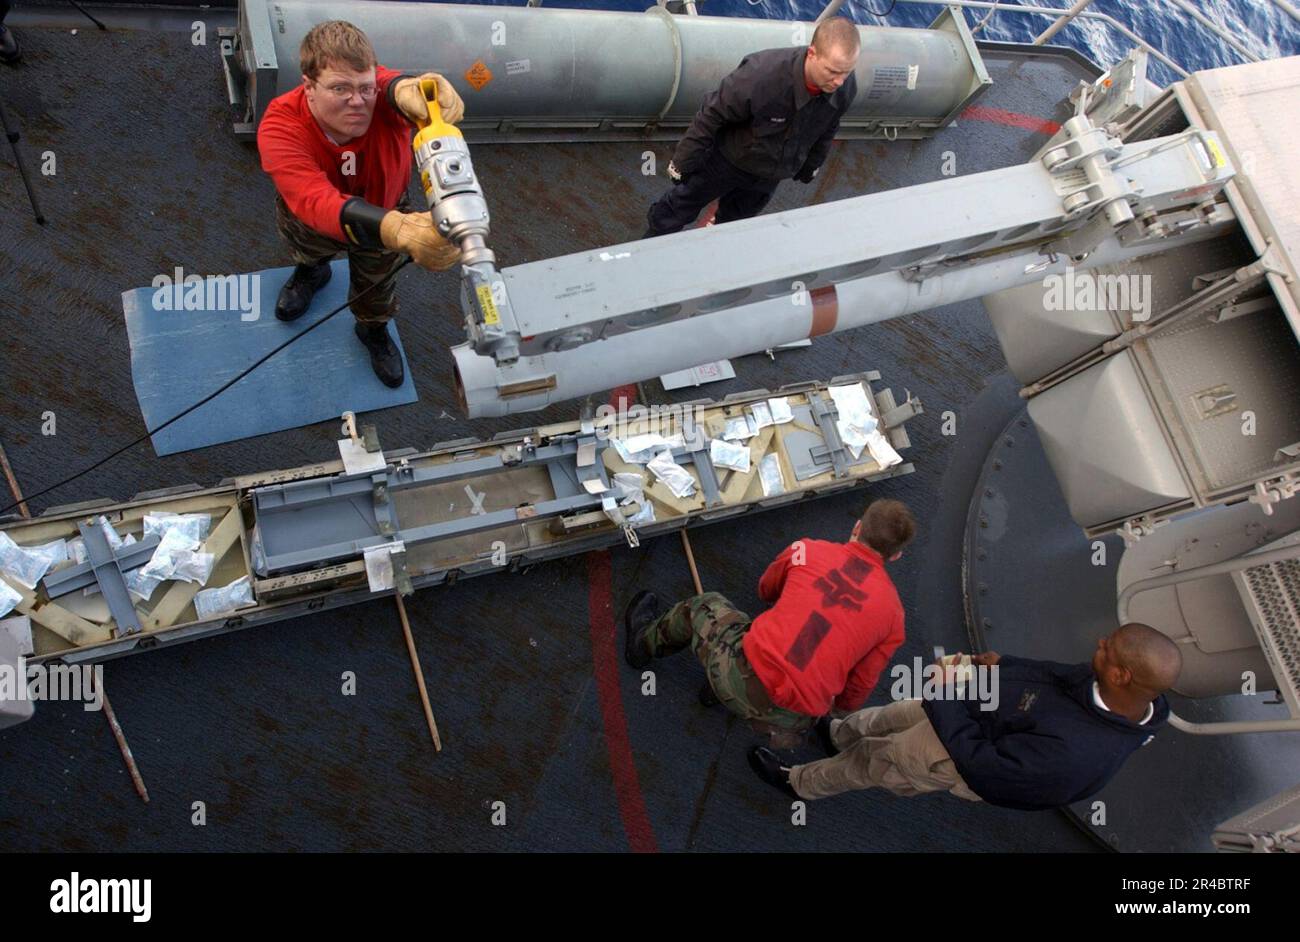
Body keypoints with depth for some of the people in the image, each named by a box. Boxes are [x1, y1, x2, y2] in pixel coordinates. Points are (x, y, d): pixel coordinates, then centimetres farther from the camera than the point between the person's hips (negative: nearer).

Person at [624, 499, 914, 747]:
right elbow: (857, 690, 9)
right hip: (793, 721, 2)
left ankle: (645, 640, 52)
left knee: (705, 605, 28)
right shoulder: (893, 611, 2)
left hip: (746, 676, -1)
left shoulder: (808, 550, 1)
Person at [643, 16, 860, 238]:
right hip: (727, 160, -4)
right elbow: (711, 117, -26)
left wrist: (811, 165, 16)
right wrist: (683, 162, -16)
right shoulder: (760, 75, -41)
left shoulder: (845, 87, -24)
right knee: (679, 208, 16)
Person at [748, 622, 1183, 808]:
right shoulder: (1130, 699, -21)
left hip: (968, 748, -7)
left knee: (871, 758, 16)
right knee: (889, 716, 26)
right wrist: (1003, 665, -8)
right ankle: (838, 734, 59)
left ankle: (798, 782, 46)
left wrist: (942, 699, -23)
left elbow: (983, 765, -31)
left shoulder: (1071, 753, -45)